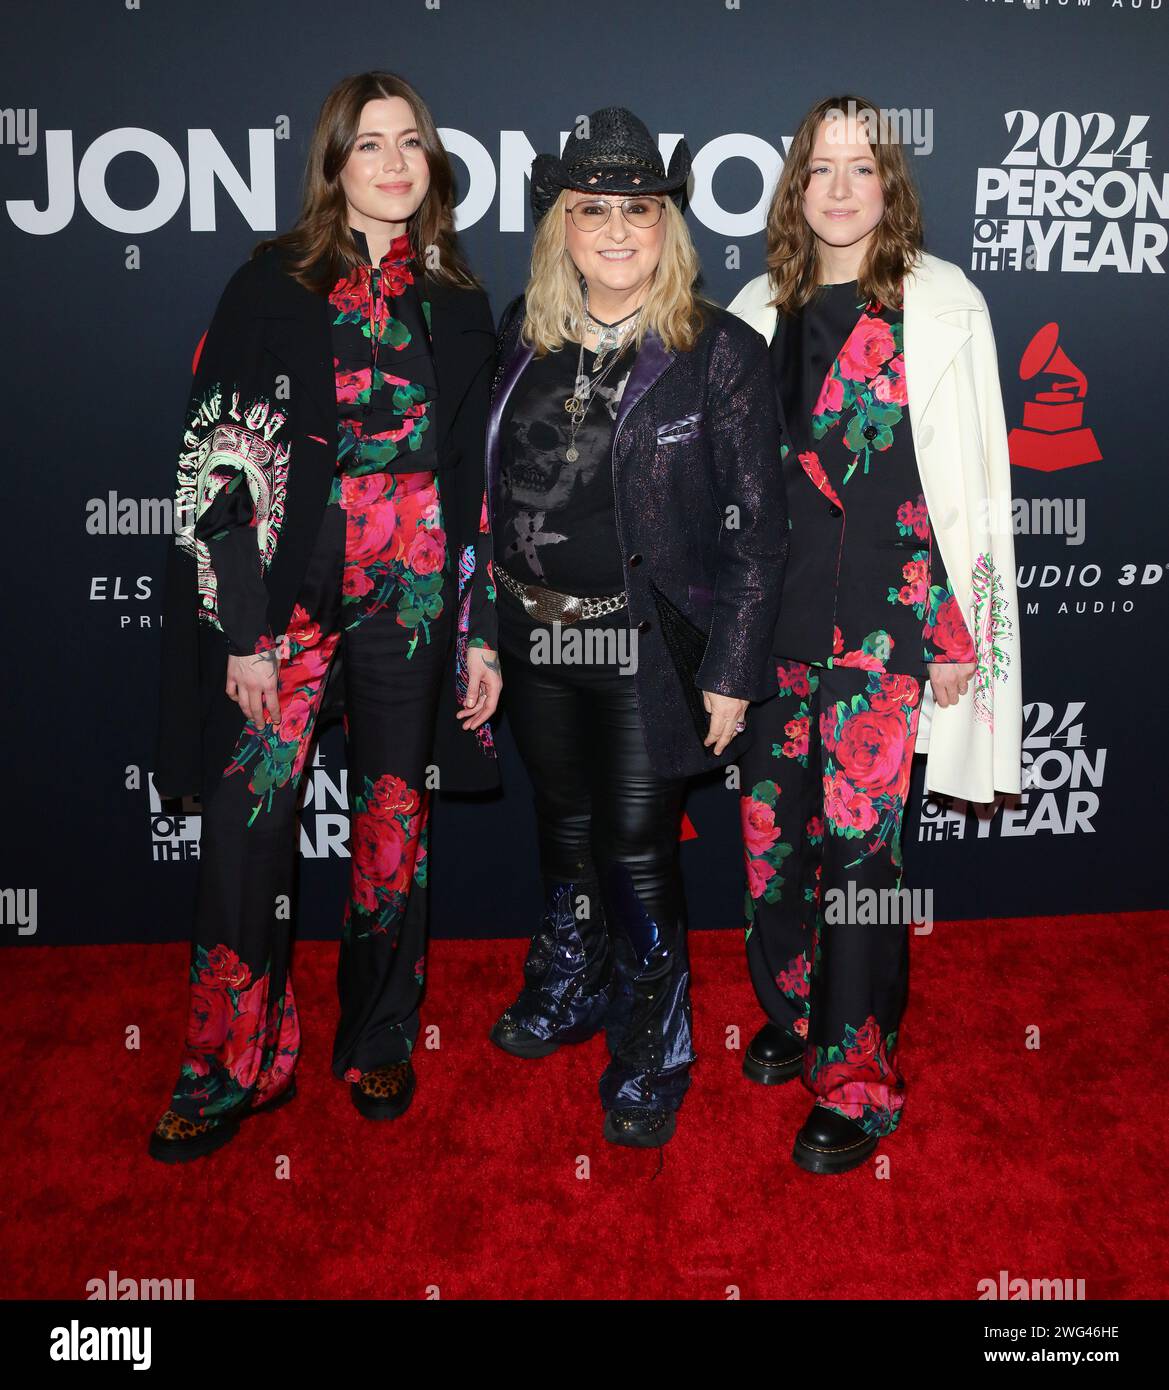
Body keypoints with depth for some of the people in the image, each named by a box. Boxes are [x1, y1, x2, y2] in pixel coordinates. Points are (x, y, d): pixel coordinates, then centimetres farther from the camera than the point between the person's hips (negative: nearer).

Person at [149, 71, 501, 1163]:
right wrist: (244, 630, -11)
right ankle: (234, 1068, 13)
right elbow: (220, 460, -5)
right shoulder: (271, 286, 2)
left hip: (415, 598, 3)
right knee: (246, 824, -5)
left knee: (394, 818, 9)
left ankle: (379, 1041, 27)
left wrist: (483, 631, 5)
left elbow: (480, 478, 11)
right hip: (286, 591, -2)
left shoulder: (458, 306, 11)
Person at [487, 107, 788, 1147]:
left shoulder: (719, 351, -9)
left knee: (637, 849, 0)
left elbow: (757, 524, -9)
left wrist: (732, 671, -12)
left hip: (650, 641, -4)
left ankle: (654, 1050, 24)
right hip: (536, 634, 5)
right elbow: (493, 483, 10)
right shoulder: (523, 334, 4)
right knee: (565, 823, 20)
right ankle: (571, 988, 45)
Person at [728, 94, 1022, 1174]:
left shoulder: (944, 304, 0)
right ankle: (792, 1015, 31)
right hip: (773, 608, 4)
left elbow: (973, 475, -2)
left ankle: (857, 1083, 11)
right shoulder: (759, 310, 12)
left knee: (859, 840, -3)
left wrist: (958, 634, -7)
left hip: (889, 609, -4)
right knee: (773, 826, 9)